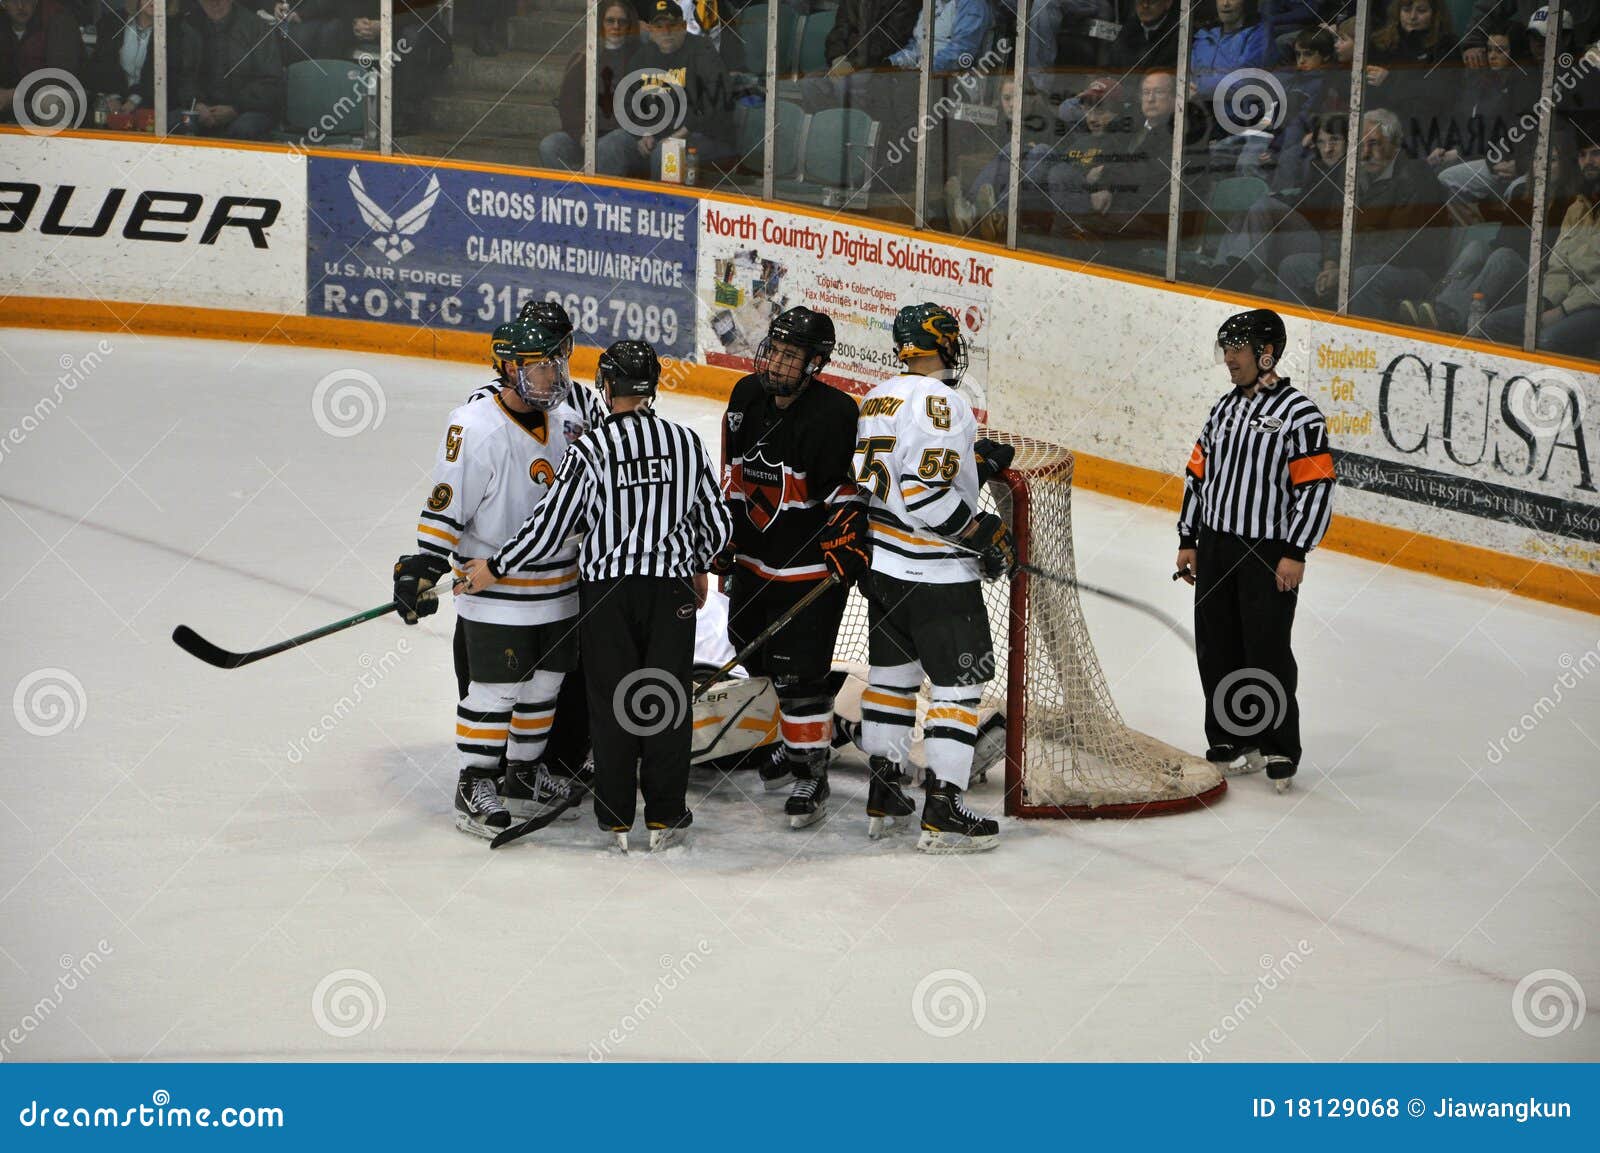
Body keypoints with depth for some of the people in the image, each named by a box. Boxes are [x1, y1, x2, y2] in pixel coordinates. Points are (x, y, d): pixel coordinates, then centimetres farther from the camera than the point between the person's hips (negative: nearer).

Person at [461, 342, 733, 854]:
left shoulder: (589, 449, -11)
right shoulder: (686, 441, -1)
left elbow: (550, 527, -11)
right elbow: (716, 523, 6)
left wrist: (495, 568, 1)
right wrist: (698, 565, 25)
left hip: (605, 587, -2)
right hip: (671, 585, 2)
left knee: (611, 701, 8)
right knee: (667, 697, 9)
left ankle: (617, 820, 14)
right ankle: (666, 817, 14)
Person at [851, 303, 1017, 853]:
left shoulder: (877, 399, 9)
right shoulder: (941, 402, -19)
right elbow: (926, 497, -26)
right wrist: (988, 535, -16)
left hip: (881, 567, 9)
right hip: (935, 576, -9)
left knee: (891, 674, 17)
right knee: (959, 684, -1)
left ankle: (881, 795, 24)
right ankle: (942, 815, -1)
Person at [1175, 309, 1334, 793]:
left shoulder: (1299, 413, -11)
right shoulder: (1225, 407, 11)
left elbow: (1317, 487, -14)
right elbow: (1198, 472, 16)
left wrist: (1295, 553, -17)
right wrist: (1188, 540, 13)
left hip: (1269, 554, -7)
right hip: (1214, 548, 7)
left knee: (1267, 652, -4)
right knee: (1217, 650, 10)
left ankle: (1279, 748, 9)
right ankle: (1232, 740, 23)